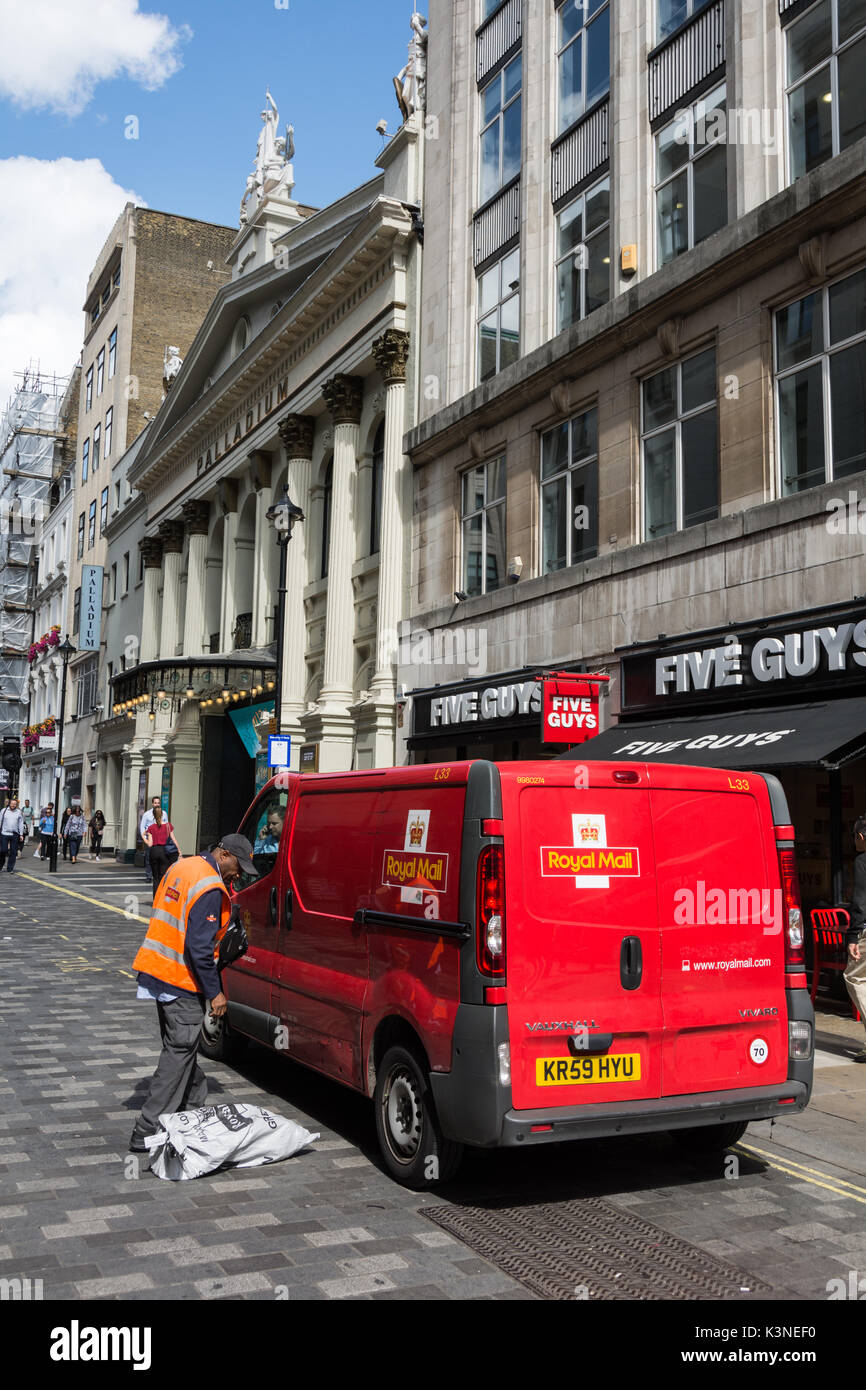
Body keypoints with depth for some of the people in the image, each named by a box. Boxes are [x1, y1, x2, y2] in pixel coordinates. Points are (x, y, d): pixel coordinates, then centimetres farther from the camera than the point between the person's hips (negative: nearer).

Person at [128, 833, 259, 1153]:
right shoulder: (210, 889, -19)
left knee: (181, 1046, 20)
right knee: (179, 1053, -4)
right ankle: (147, 1133, -2)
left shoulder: (181, 867, 10)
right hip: (181, 982, -10)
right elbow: (199, 946, -23)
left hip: (159, 971, 10)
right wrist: (215, 992, -16)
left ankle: (193, 1107, 33)